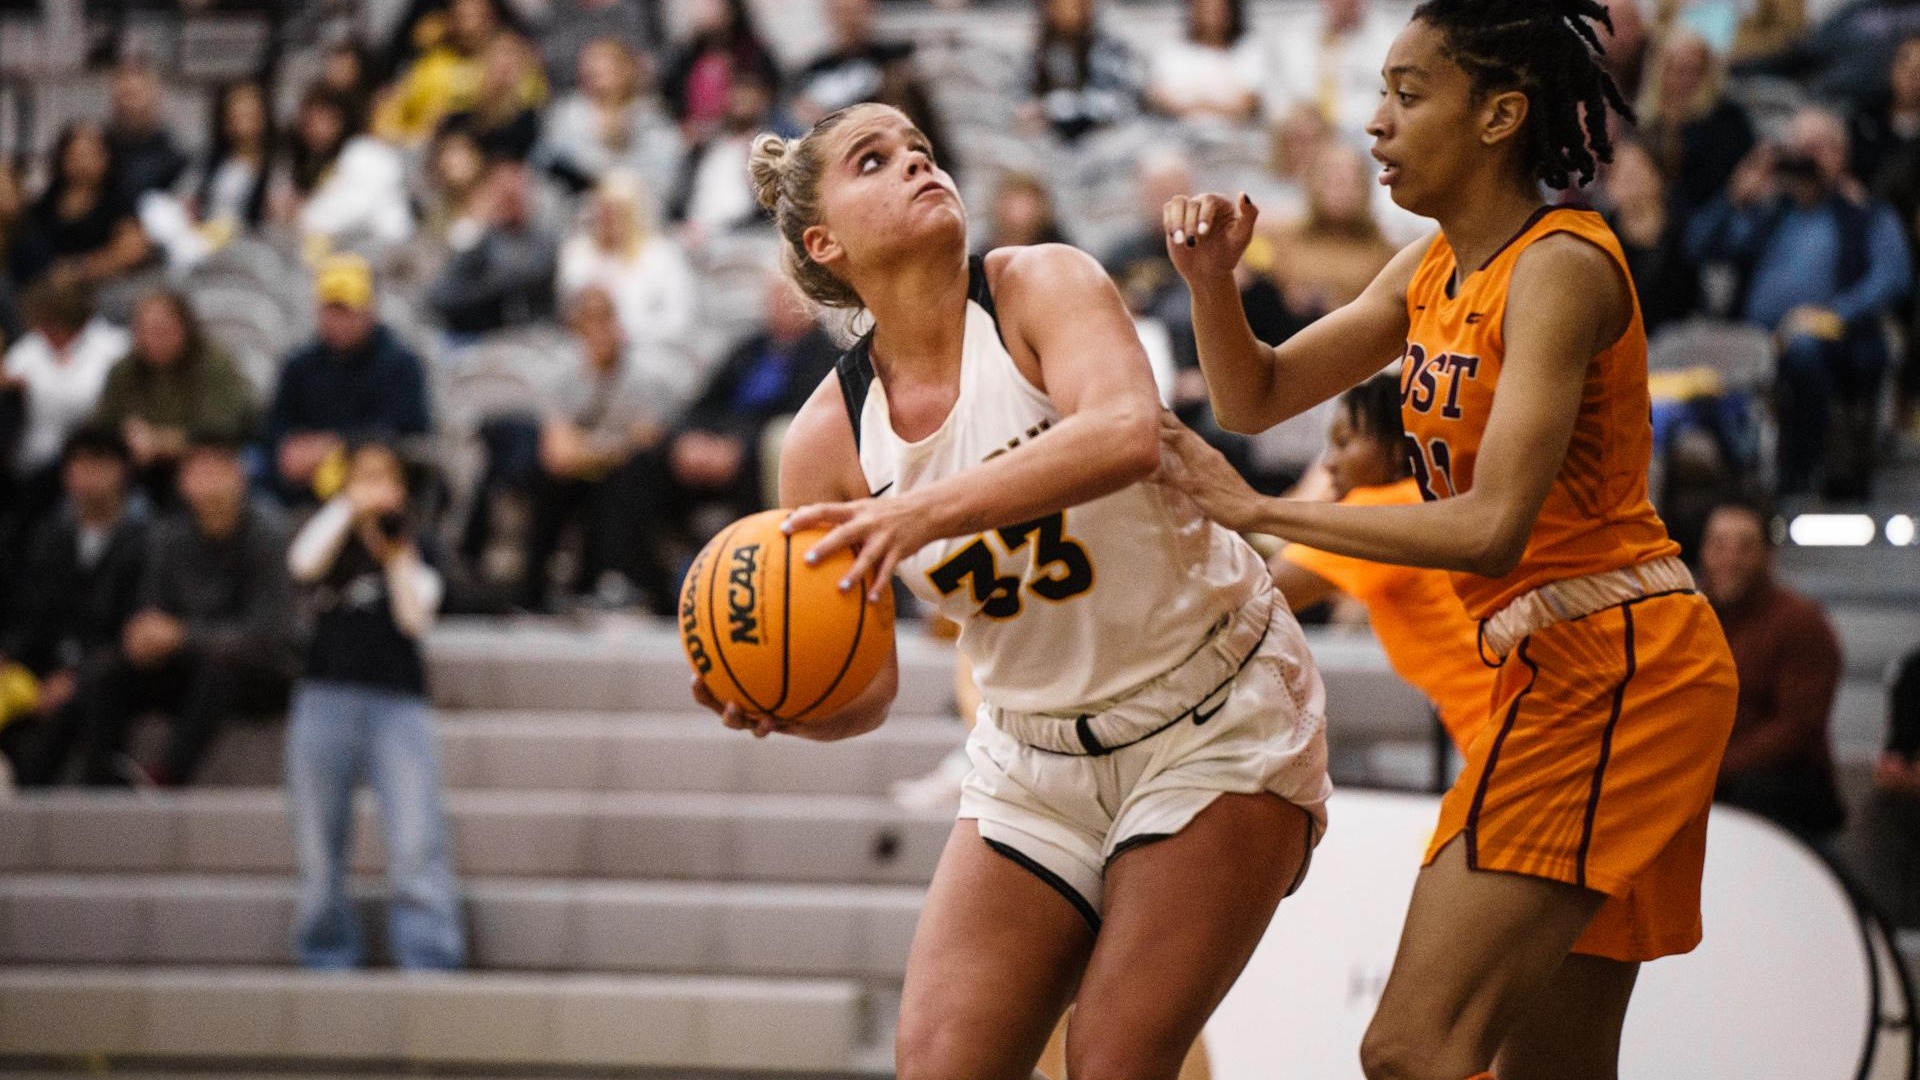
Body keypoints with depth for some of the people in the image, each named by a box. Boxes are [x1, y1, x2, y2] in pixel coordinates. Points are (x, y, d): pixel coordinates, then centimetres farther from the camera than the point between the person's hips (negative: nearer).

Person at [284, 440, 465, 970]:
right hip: (327, 699, 1)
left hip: (398, 702, -1)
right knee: (320, 844, 1)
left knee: (418, 841, -15)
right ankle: (329, 951, 11)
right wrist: (348, 509, -9)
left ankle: (428, 954, -18)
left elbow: (416, 618, -1)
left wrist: (398, 557, -9)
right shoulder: (333, 539, 15)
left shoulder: (416, 550, 13)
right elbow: (304, 562, -8)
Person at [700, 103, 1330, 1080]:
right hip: (1036, 765, 4)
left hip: (1215, 730, -4)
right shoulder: (828, 438, -5)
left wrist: (926, 509, -47)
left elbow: (1126, 433, -37)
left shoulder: (1041, 286, -14)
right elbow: (859, 693, 0)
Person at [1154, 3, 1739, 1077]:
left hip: (1611, 666, -10)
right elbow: (1259, 397, 19)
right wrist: (1213, 282, -2)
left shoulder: (1562, 265, -15)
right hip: (1557, 669, 10)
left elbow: (1493, 528, -23)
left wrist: (1258, 511, -20)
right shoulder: (1438, 270, 12)